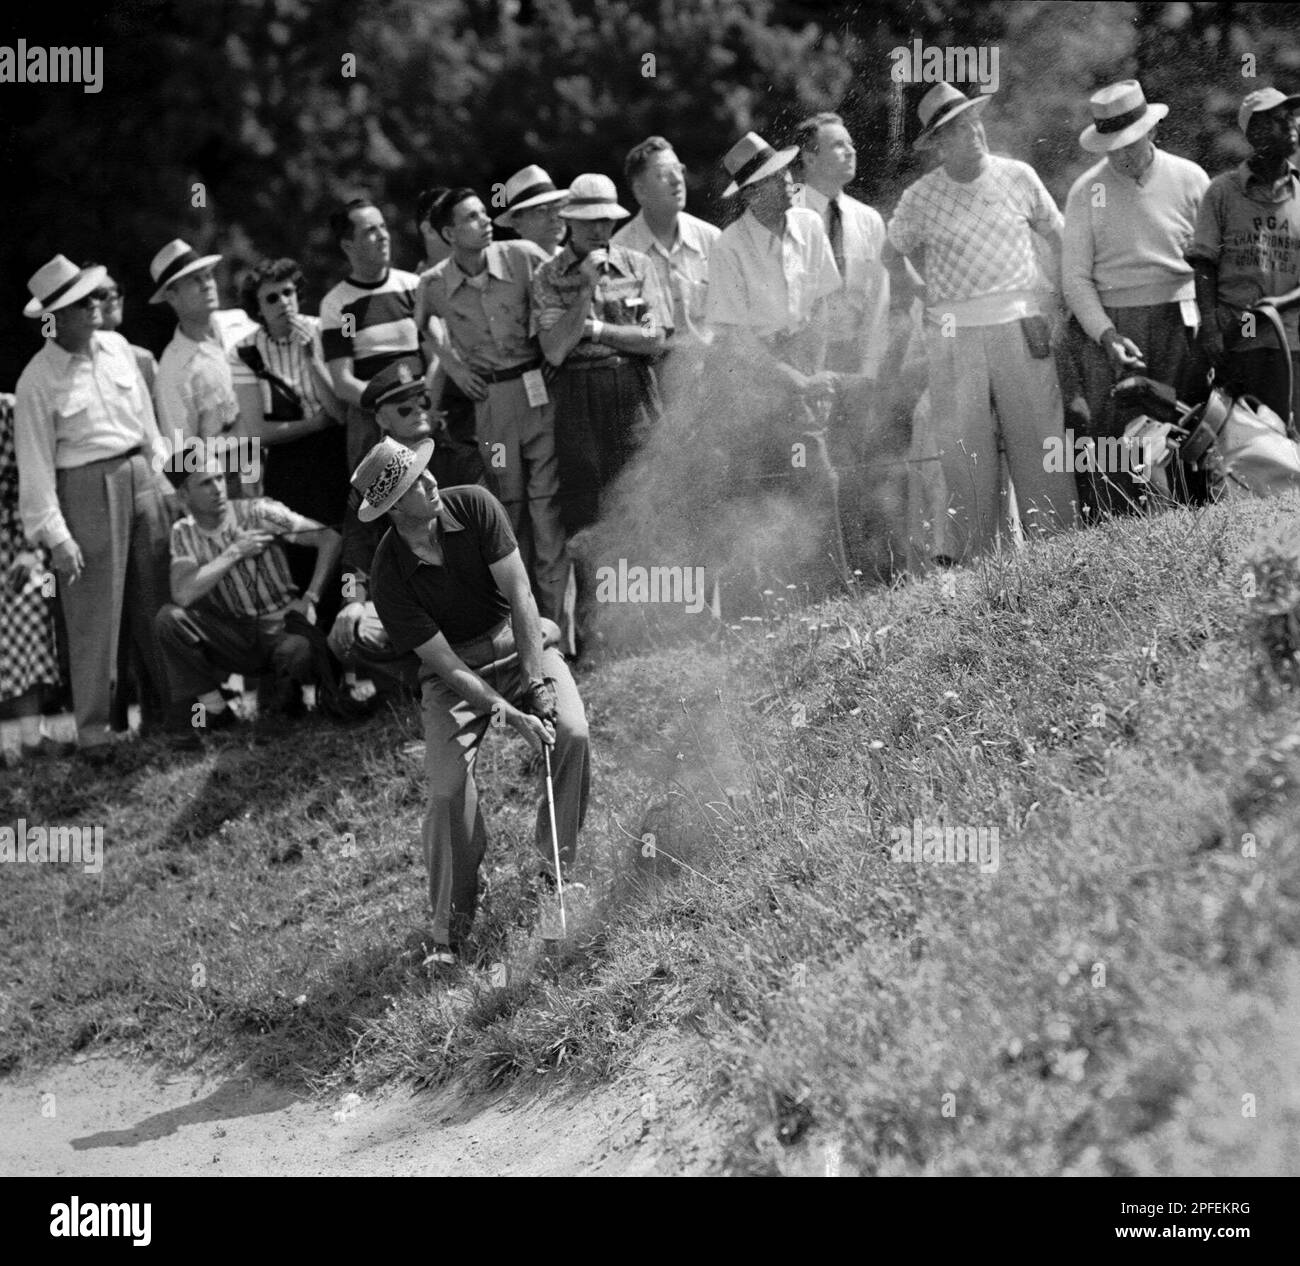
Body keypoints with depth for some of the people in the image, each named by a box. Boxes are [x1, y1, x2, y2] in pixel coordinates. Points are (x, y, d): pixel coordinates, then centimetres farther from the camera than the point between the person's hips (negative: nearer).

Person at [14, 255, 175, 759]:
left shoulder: (116, 348, 5)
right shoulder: (38, 380, -11)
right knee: (94, 612, -3)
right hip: (87, 491, -5)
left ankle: (162, 709, 22)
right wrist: (54, 533, -13)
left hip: (140, 477, 5)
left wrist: (162, 480, 14)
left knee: (155, 602, 10)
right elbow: (36, 464, -10)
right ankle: (93, 726, 5)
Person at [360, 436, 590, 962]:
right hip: (455, 669, -2)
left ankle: (555, 868, -9)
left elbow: (519, 594, -14)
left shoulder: (474, 506, -15)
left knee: (572, 732, -24)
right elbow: (445, 662, -19)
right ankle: (451, 919, -5)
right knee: (448, 788, -21)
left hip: (520, 641, 2)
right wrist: (511, 715, -28)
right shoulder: (390, 574, -21)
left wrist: (537, 681, -22)